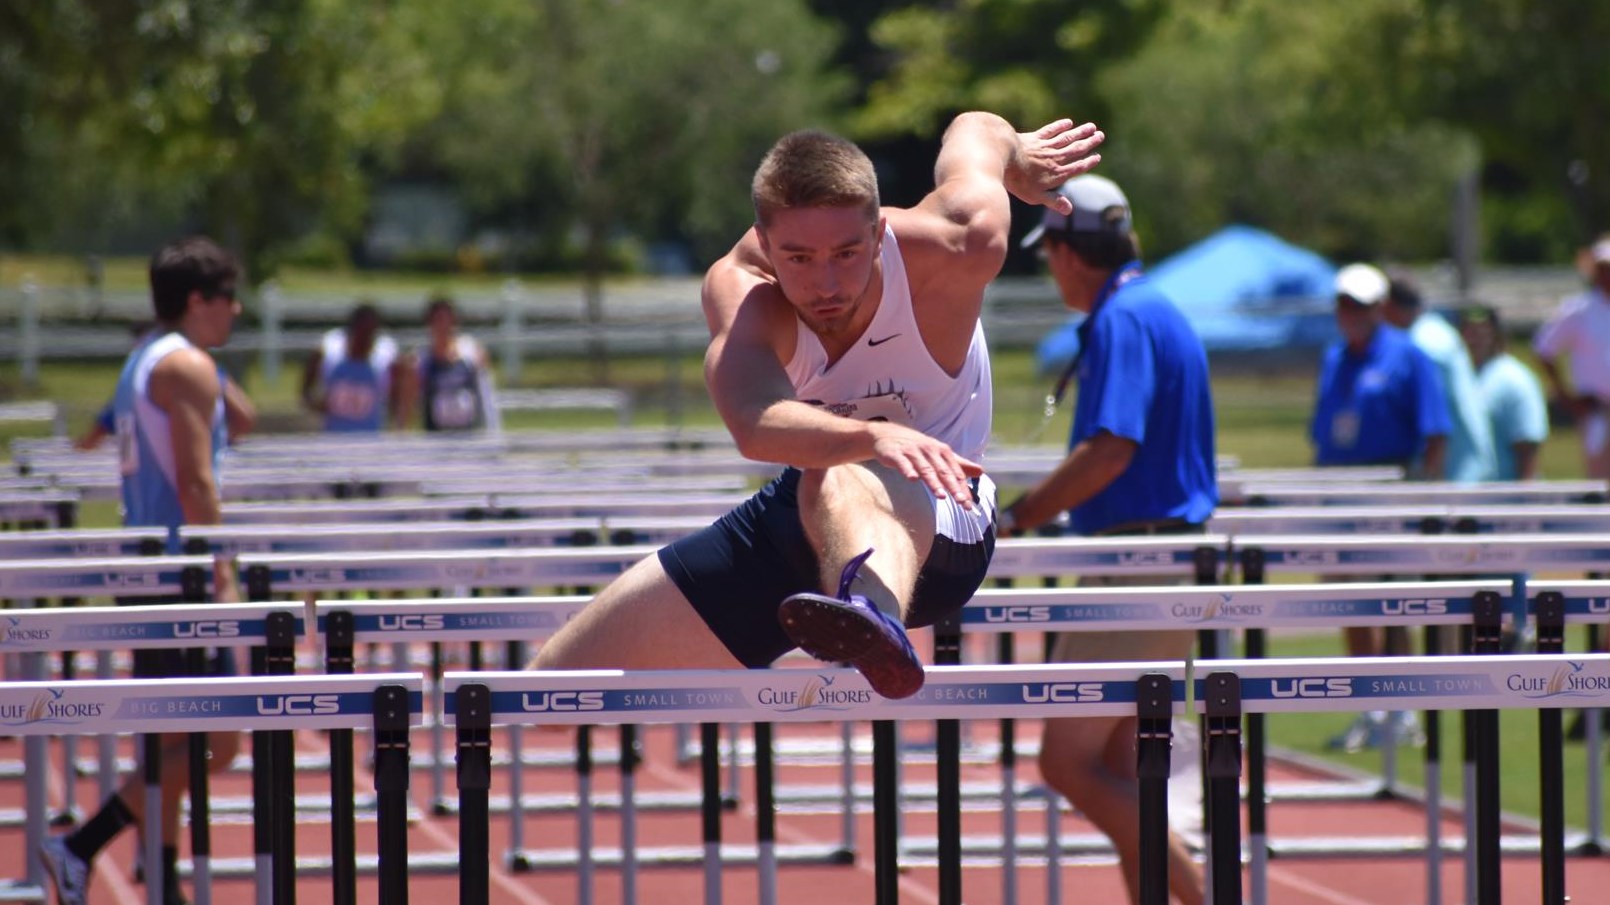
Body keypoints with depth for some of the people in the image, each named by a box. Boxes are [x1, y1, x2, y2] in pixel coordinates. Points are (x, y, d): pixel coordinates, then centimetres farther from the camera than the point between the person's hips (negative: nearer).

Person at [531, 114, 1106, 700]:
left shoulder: (951, 250, -24)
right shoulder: (742, 290, -26)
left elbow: (978, 131, 0)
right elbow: (753, 423, -49)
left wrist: (1019, 155, 23)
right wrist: (874, 437, -67)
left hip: (940, 525, -4)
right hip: (799, 519, 4)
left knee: (835, 482, -45)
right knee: (560, 680, 0)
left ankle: (877, 616, -79)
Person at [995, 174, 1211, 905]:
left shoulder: (1121, 320, -13)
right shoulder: (1160, 313, 18)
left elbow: (1111, 449, -24)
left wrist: (1015, 519, -21)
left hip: (1137, 567, -10)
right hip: (1170, 564, 10)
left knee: (1068, 762, -10)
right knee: (1119, 774, 11)